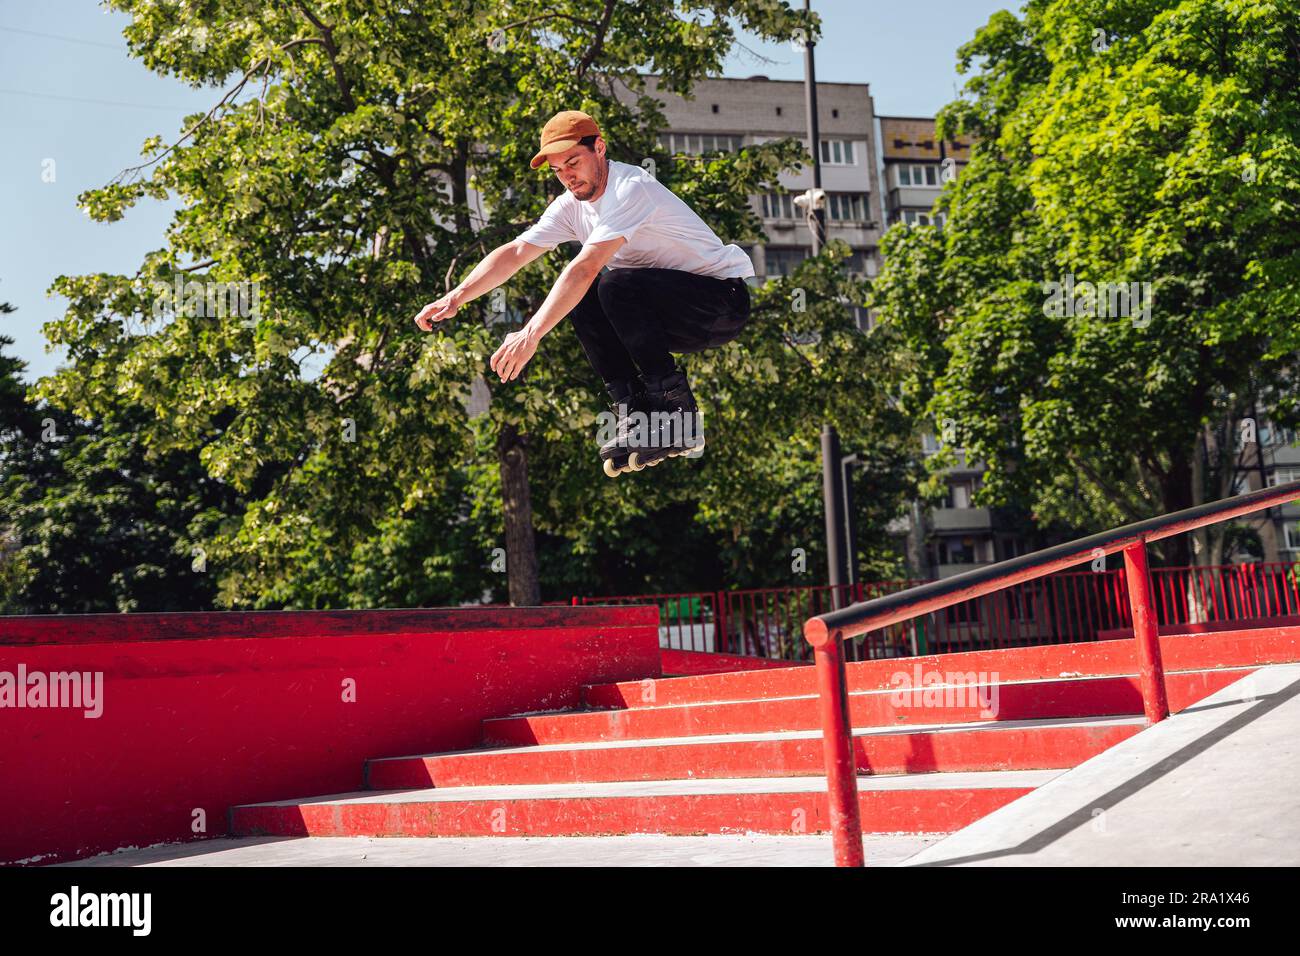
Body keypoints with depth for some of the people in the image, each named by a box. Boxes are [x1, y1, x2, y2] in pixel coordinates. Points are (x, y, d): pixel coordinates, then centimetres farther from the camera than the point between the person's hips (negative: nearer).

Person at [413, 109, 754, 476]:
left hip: (726, 299, -8)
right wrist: (456, 297, -19)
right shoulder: (572, 204, 4)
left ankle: (680, 422, -25)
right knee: (581, 298, -10)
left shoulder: (630, 189, -22)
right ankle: (635, 415, -10)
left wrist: (530, 334, -39)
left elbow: (585, 267, -33)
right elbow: (515, 252, -4)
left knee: (617, 285, -30)